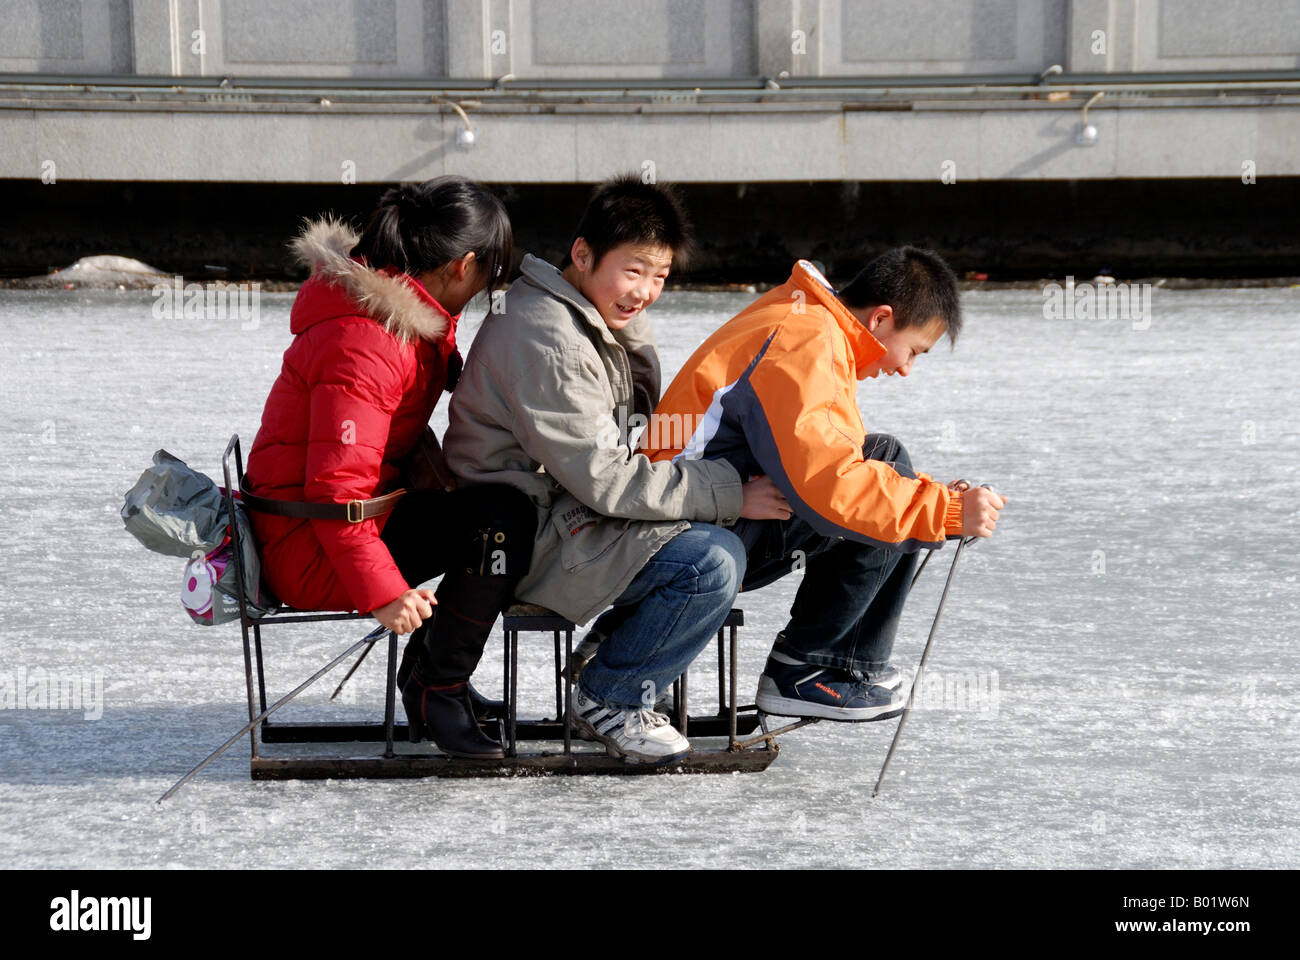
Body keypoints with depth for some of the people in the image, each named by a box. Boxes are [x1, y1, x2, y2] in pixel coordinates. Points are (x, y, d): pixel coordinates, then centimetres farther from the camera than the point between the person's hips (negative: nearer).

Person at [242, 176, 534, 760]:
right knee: (502, 516, -23)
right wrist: (383, 593, -31)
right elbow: (337, 487, -28)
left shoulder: (418, 316, 8)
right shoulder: (364, 343, -24)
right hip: (309, 549, -11)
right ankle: (440, 693, -11)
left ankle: (429, 671, 22)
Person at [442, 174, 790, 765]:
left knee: (741, 529, 7)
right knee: (711, 561, -23)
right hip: (528, 536, -10)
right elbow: (605, 481, -23)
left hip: (572, 512, 10)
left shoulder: (617, 321, 11)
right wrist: (729, 494, -20)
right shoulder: (546, 340, -22)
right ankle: (608, 700, -4)